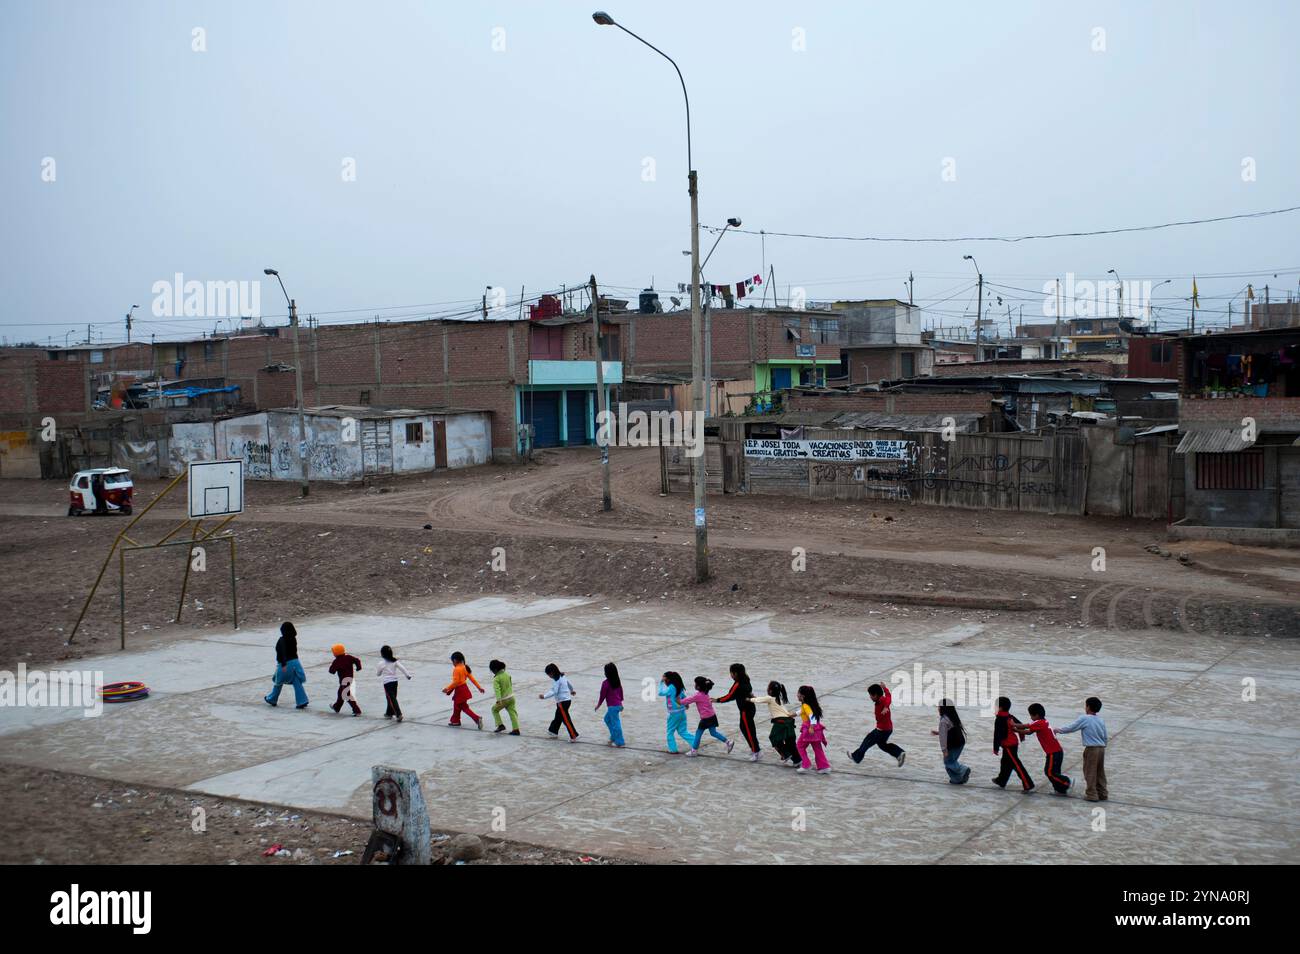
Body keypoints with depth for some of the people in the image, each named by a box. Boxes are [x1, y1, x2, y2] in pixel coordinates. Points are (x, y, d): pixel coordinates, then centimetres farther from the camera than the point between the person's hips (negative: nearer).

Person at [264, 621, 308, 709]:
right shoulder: (293, 639, 6)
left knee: (279, 683, 14)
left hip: (285, 663, -5)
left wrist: (283, 665, -30)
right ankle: (302, 702, -5)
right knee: (297, 683, 2)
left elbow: (283, 652, -25)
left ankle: (272, 699, 31)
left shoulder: (282, 640, -15)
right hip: (295, 662, 6)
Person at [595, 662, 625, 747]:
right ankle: (613, 737, 28)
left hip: (612, 706, -8)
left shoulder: (606, 683, -17)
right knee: (607, 719, 25)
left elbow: (603, 695, -11)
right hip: (618, 705, 8)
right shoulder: (618, 681, 3)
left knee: (615, 724, 0)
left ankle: (620, 742, 6)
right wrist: (621, 703, 26)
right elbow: (621, 692, 13)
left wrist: (598, 705, 4)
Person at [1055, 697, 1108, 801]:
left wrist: (1058, 730, 7)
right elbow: (1105, 737, 14)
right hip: (1101, 748, 7)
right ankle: (1102, 793, 20)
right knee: (1100, 773, 15)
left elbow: (1070, 728, -7)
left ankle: (1091, 795, 4)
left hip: (1091, 749, -7)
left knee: (1089, 773, 2)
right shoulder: (1101, 720, 9)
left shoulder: (1084, 719, -11)